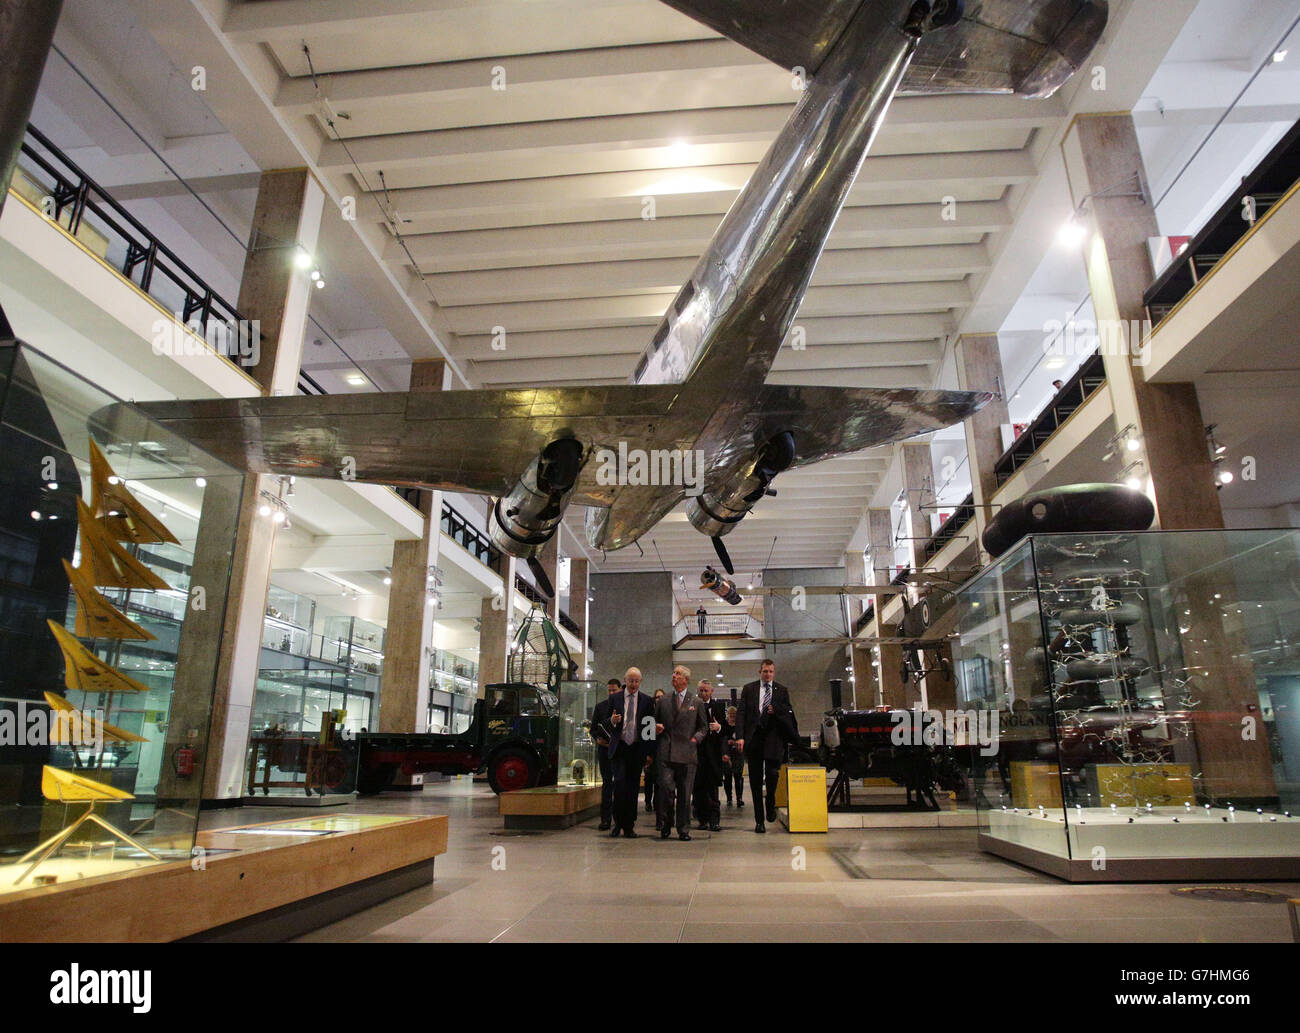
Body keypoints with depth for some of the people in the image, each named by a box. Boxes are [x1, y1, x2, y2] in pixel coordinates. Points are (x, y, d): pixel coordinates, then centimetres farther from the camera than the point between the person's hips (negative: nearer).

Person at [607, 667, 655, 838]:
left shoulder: (647, 701, 5)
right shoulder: (614, 699, 6)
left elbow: (651, 727, 6)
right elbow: (607, 723, 11)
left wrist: (650, 752, 0)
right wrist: (612, 721, -13)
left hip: (637, 749, 1)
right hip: (619, 748, -1)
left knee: (632, 787, 5)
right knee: (620, 783, -13)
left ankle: (629, 826, 15)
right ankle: (618, 823, 0)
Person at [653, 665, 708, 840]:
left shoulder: (696, 701, 8)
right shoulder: (663, 701, 11)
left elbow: (704, 727, 13)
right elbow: (655, 721, 20)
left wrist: (695, 738, -2)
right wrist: (656, 728, -1)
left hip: (687, 753, 0)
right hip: (666, 753, 0)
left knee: (685, 793, 5)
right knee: (666, 788, -10)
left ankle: (683, 829, 16)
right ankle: (665, 826, 7)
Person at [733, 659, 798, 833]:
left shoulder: (782, 690, 11)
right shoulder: (749, 689, 9)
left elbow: (789, 712, 11)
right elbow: (741, 713, 2)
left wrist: (776, 710, -8)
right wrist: (740, 736, -8)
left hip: (773, 736, 0)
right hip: (753, 738, 1)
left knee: (772, 772, -18)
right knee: (755, 779, 4)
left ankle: (770, 800, 13)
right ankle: (759, 820, 15)